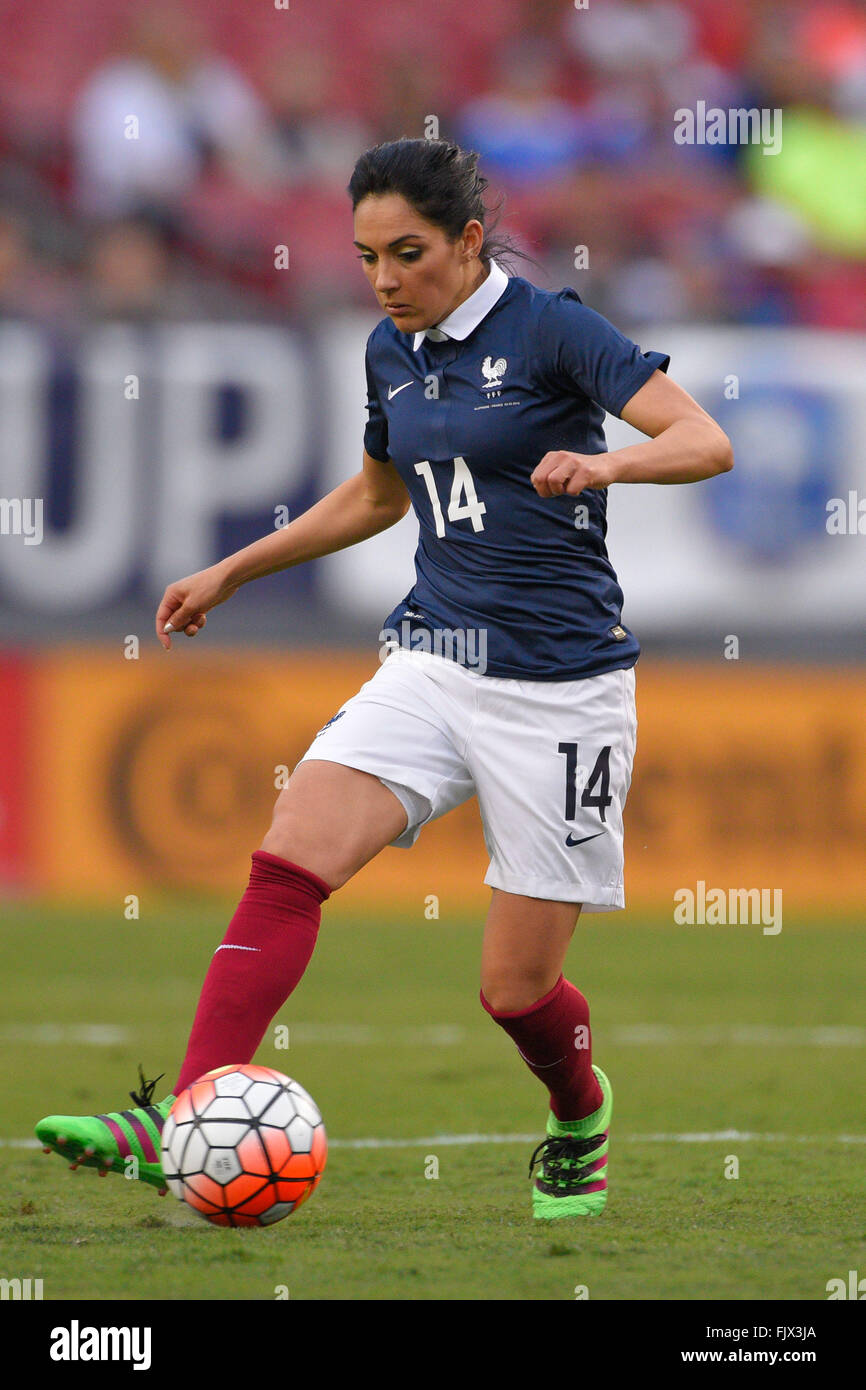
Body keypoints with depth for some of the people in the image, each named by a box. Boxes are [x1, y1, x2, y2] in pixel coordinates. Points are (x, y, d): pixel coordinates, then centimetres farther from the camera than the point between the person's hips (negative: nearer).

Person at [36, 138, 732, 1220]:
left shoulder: (551, 330, -10)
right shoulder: (392, 352, 9)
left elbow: (706, 442, -18)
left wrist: (605, 461, -38)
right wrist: (230, 573, 27)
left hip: (559, 684, -5)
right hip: (435, 661, 5)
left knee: (515, 987, 0)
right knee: (290, 856, -20)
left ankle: (581, 1118, 35)